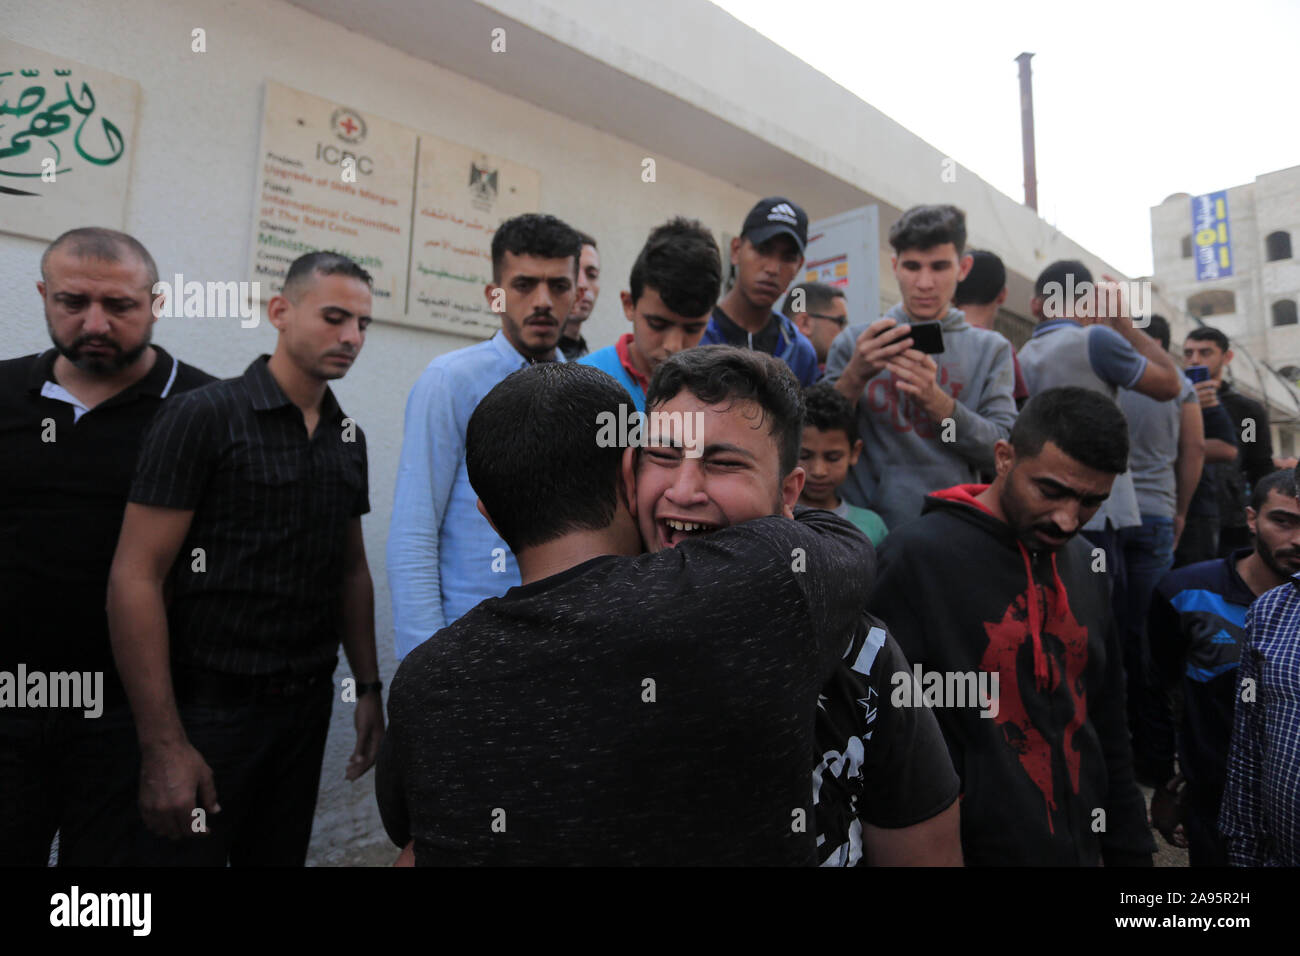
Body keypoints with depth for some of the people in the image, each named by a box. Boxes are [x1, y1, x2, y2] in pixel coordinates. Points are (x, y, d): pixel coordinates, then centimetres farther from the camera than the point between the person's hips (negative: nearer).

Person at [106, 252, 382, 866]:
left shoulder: (348, 438, 6)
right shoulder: (202, 416, -11)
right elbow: (134, 579, -14)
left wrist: (368, 688, 9)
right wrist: (163, 745, -16)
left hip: (308, 705, 6)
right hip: (209, 709, -5)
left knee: (281, 856, 19)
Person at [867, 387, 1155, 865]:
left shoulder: (1083, 565, 2)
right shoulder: (916, 558, -20)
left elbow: (1108, 728, 11)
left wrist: (1129, 849, 12)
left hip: (1081, 847, 6)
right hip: (971, 847, -6)